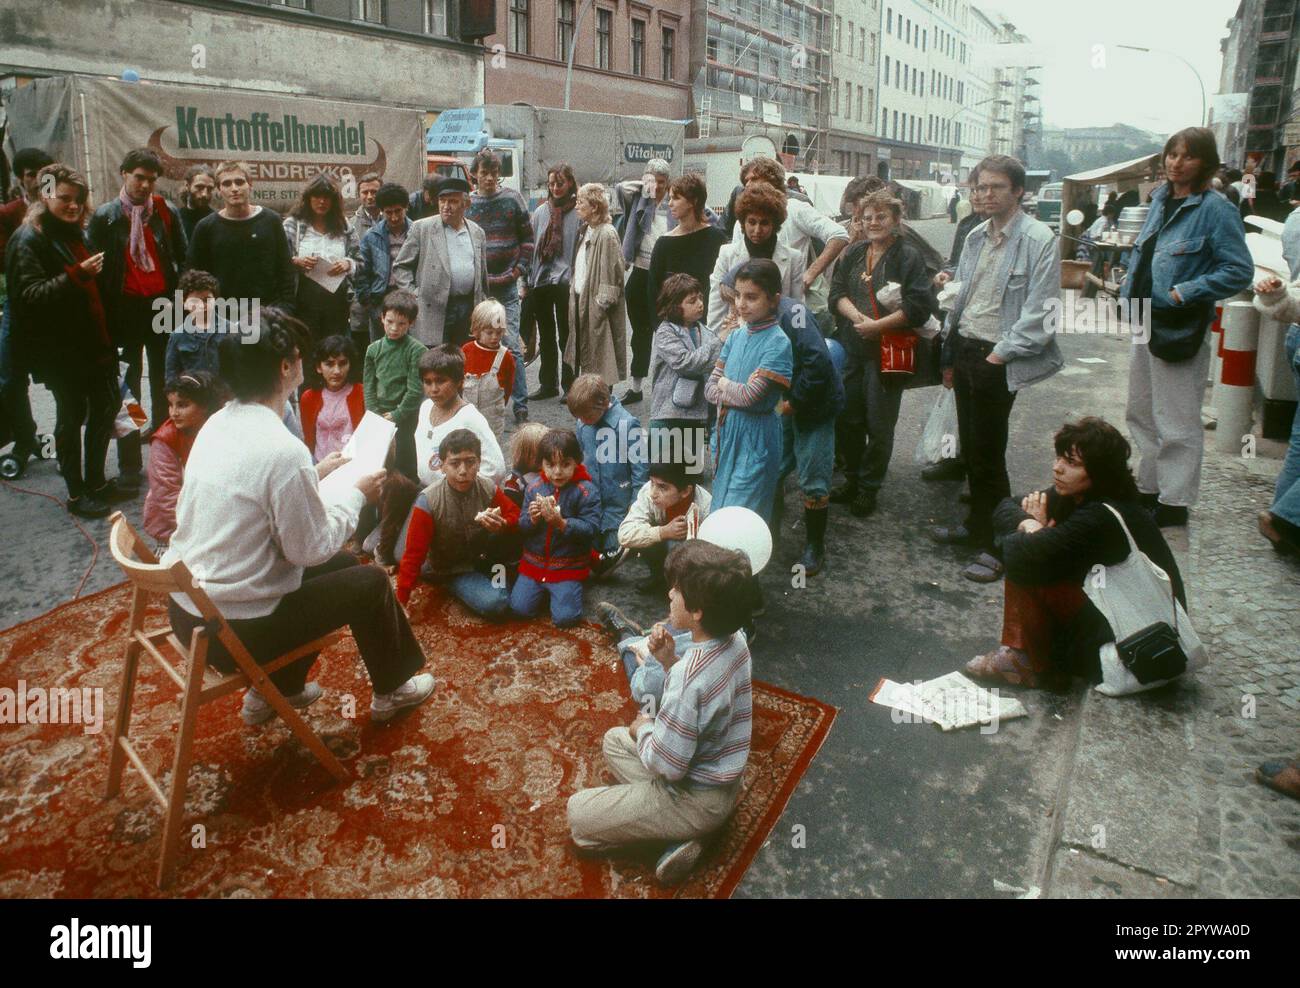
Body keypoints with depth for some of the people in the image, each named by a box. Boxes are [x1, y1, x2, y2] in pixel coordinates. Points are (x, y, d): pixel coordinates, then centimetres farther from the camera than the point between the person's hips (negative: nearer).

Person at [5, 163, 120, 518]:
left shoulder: (76, 234, 15)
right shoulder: (28, 240, -9)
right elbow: (29, 295, -17)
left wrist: (107, 337, 16)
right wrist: (77, 276, -29)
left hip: (93, 341, 7)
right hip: (60, 349, -7)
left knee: (107, 406, 9)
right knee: (71, 416, 1)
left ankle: (95, 481, 25)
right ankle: (76, 493, 14)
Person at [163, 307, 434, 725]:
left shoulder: (217, 424, 0)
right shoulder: (283, 449, -26)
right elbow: (311, 548, -17)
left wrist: (314, 476, 16)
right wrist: (356, 496, -4)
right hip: (232, 630, -8)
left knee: (341, 565, 23)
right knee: (370, 581, 8)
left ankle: (275, 689, 33)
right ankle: (391, 690, 32)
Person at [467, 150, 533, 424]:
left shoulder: (512, 199, 3)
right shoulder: (466, 203, 8)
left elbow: (527, 239, 6)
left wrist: (518, 271, -3)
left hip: (506, 287, -2)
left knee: (512, 346, -7)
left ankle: (520, 405, -2)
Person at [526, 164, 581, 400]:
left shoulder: (579, 212, -4)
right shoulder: (541, 212, 10)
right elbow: (532, 247, 13)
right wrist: (527, 282, 10)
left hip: (566, 282, -5)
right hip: (541, 281, 5)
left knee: (566, 336, 3)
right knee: (546, 337, 13)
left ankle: (569, 385, 14)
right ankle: (548, 384, 23)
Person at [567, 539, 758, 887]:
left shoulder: (688, 677, -35)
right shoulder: (735, 640, -9)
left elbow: (667, 765, -27)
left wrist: (644, 729, -7)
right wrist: (670, 660, -8)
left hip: (696, 799, -8)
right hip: (724, 780, 8)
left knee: (577, 812, 6)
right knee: (615, 740, 25)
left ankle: (683, 833, 3)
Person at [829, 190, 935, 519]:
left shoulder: (908, 257, -4)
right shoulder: (853, 254, 12)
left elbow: (919, 307, -11)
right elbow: (837, 292, 5)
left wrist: (877, 325, -16)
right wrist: (857, 317, -14)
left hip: (888, 351, -4)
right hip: (851, 348, 5)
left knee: (879, 424, 3)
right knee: (848, 418, 10)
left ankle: (869, 488, 16)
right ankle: (852, 480, 27)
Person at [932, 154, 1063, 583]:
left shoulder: (1039, 241, -10)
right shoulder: (976, 237, 12)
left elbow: (1040, 313, -14)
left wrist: (1000, 355, -15)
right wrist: (950, 357, 15)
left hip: (998, 362, -7)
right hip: (965, 351, 7)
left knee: (989, 454, -2)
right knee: (970, 448, 15)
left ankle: (998, 546, 10)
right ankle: (976, 526, 31)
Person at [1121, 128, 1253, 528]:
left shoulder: (1215, 209, -13)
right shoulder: (1161, 199, 10)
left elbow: (1239, 270, -17)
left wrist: (1183, 293, -20)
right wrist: (1129, 291, 8)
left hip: (1181, 328, -8)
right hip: (1146, 322, 8)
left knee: (1176, 421, -1)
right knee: (1141, 413, 17)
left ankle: (1174, 503, 10)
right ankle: (1150, 487, 32)